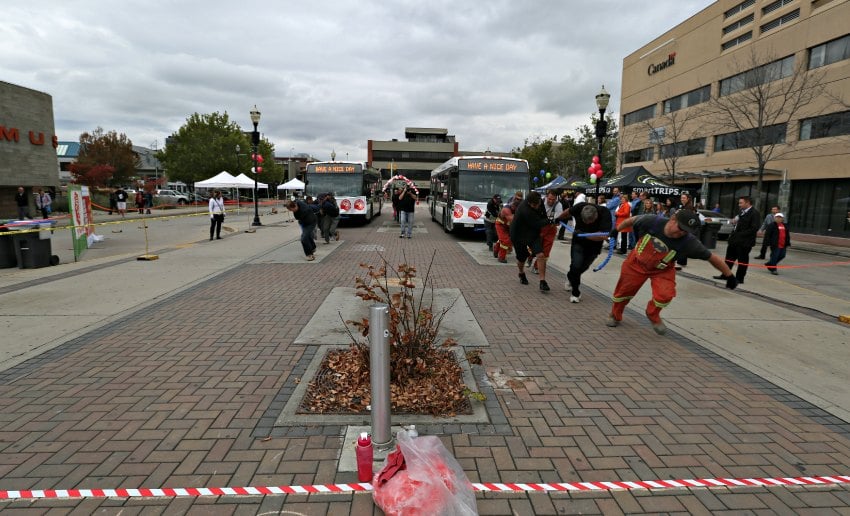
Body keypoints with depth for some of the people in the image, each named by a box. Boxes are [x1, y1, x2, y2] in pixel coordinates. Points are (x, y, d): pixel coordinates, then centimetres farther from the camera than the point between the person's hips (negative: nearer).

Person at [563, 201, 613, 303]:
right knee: (576, 266, -14)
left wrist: (584, 235, -37)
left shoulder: (605, 213, -32)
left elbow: (604, 236, -38)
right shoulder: (579, 207, -27)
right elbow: (568, 213, -3)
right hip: (578, 242, 0)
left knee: (583, 267, 15)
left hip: (594, 246, 0)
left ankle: (571, 277, 48)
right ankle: (575, 293, 7)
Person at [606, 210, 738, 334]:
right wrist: (616, 230, 3)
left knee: (665, 295, -19)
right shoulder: (652, 221, -31)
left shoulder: (689, 242, -30)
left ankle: (653, 315, 15)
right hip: (636, 263, 0)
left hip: (663, 270, 0)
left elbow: (712, 257, -19)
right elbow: (631, 220, -12)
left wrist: (729, 276, -11)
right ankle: (615, 315, 40)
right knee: (623, 291, 10)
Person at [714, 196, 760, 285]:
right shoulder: (742, 212, 14)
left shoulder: (754, 213, -12)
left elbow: (754, 228, -19)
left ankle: (739, 279, 12)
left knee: (742, 261, 3)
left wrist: (740, 235, -20)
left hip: (744, 242, -8)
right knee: (729, 258, 14)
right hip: (735, 240, 8)